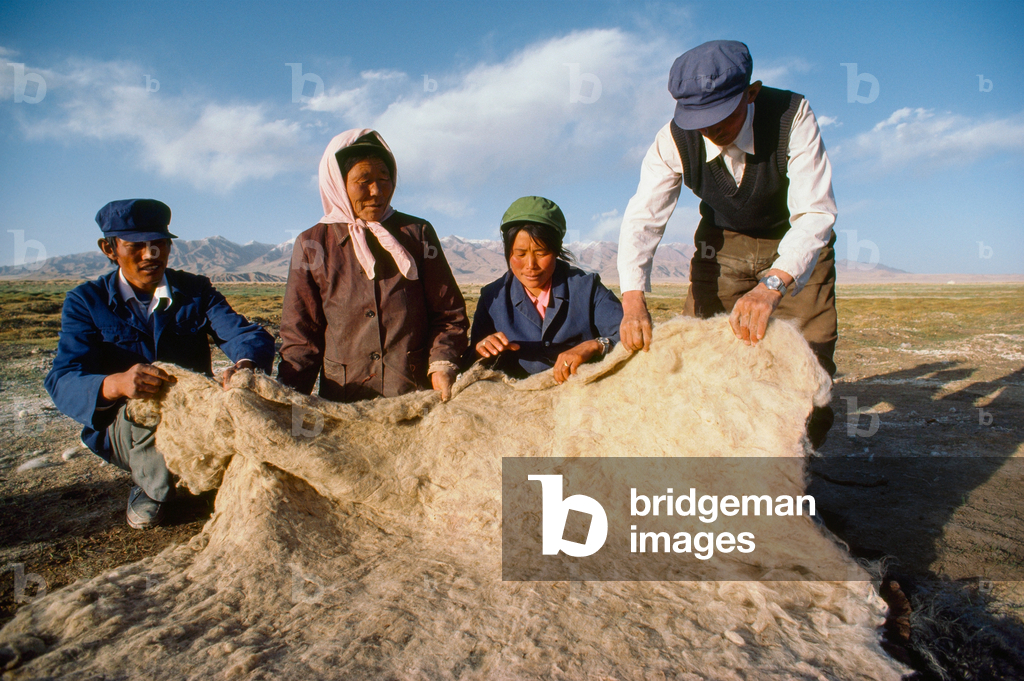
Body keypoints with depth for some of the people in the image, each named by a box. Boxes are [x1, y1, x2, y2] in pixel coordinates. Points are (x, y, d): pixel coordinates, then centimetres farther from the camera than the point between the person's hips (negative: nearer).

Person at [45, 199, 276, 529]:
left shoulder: (196, 290, 3)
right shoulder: (86, 301, -3)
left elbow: (248, 335, -13)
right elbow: (63, 381, -18)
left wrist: (245, 366, -40)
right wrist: (115, 385, -42)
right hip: (123, 429, -3)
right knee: (148, 405, -34)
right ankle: (153, 487, -2)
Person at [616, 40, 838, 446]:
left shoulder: (792, 115, -29)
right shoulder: (675, 140, -22)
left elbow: (815, 213, -36)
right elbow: (642, 219, -27)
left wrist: (770, 286, -53)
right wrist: (633, 301, -43)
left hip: (796, 249, -2)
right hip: (722, 242, 2)